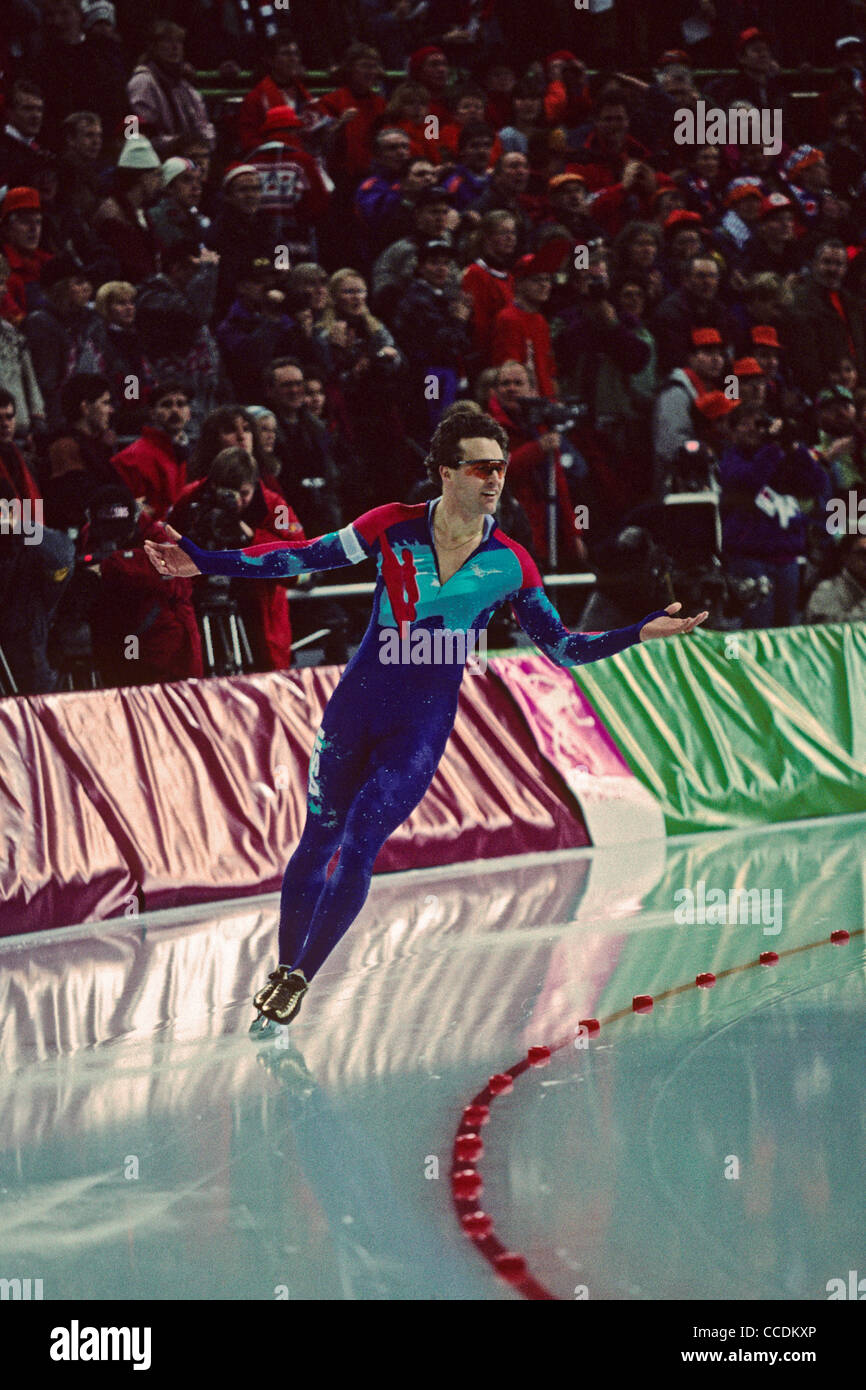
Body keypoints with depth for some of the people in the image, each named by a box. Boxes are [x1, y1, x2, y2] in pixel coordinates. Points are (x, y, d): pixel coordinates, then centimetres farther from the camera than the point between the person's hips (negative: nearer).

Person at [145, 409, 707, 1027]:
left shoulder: (510, 564, -7)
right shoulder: (395, 528, -8)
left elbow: (562, 647, 2)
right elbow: (306, 557, 2)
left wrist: (640, 632, -11)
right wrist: (206, 561, -1)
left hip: (424, 724, -1)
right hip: (358, 702, 1)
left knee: (357, 850, -11)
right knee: (319, 840, 7)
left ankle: (299, 981, 1)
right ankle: (284, 968, 25)